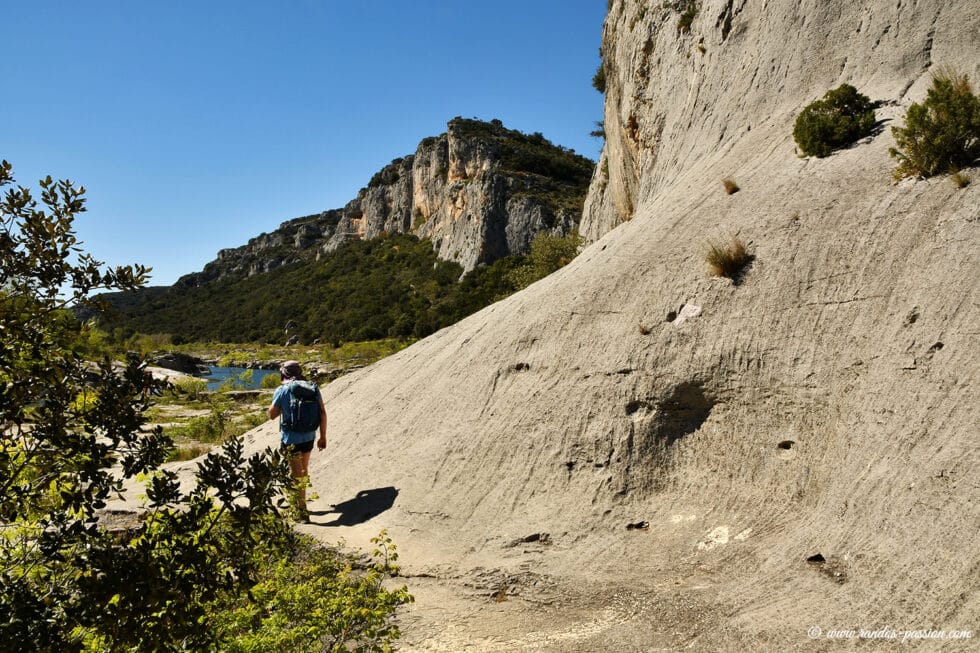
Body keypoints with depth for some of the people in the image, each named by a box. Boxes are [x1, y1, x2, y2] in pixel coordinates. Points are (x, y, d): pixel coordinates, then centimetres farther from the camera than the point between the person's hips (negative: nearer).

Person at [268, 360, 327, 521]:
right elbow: (322, 413, -2)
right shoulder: (312, 388, 0)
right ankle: (299, 502, 40)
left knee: (297, 475, 4)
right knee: (303, 470, 23)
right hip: (309, 437, 5)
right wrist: (323, 437, 6)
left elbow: (271, 415, -2)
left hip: (291, 438, -4)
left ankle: (303, 511, 7)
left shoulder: (282, 391, -9)